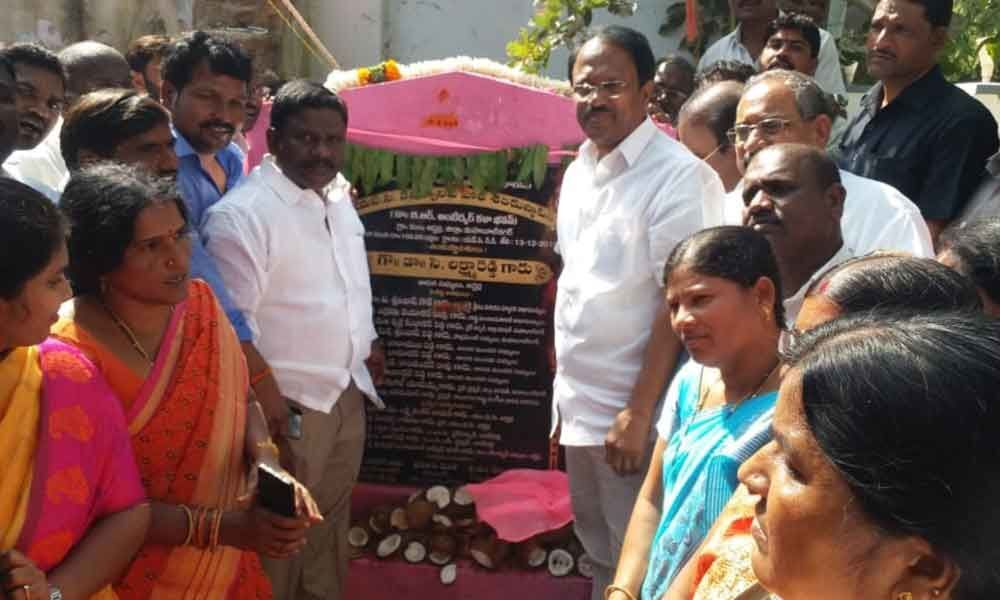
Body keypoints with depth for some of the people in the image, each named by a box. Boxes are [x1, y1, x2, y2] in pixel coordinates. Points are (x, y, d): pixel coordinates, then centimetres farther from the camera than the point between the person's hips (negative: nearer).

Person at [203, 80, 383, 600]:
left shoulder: (339, 200, 8)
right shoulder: (242, 214, -19)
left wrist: (368, 341, 23)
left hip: (347, 396, 8)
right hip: (287, 405, -8)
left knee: (330, 530, 21)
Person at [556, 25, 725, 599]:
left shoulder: (678, 175, -16)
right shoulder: (579, 171, 8)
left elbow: (679, 302, -19)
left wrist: (638, 412, -20)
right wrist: (565, 388, 14)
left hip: (630, 407, -7)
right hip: (577, 400, 7)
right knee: (601, 552, 20)